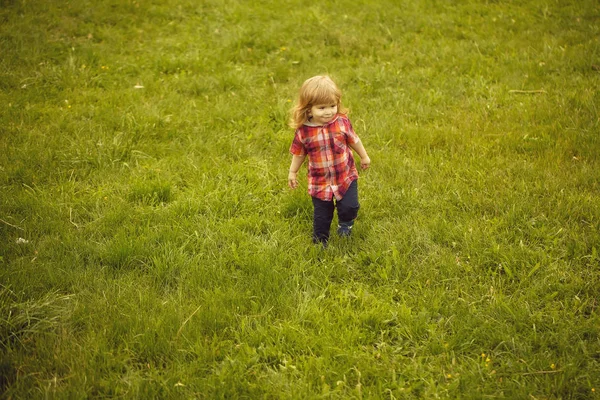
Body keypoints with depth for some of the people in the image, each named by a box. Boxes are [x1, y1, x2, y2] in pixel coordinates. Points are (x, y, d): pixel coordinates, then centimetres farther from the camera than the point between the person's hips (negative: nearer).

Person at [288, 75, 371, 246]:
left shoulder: (342, 122, -15)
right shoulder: (303, 131, -17)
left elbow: (354, 140, 3)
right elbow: (298, 153, 0)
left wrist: (364, 157, 17)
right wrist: (292, 172, 11)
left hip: (346, 176, 0)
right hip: (320, 182, 0)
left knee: (349, 206, -3)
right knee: (322, 215, 12)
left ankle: (345, 223, 34)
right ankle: (320, 242, 37)